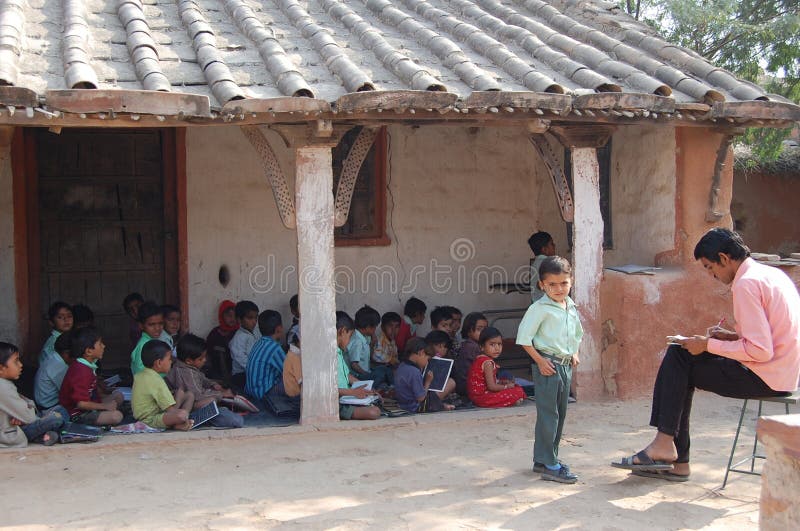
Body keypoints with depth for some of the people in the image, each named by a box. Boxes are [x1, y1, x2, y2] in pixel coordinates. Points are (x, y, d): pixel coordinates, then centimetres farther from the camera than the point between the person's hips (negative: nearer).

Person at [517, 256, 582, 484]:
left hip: (566, 365, 8)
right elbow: (524, 337, -16)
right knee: (548, 415, -7)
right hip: (548, 365, -8)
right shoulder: (540, 308, -13)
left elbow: (577, 333, 27)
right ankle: (548, 465, -3)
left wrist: (574, 354, 13)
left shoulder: (571, 307, 11)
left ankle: (544, 459, 24)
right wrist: (540, 361, -16)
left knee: (560, 414, 13)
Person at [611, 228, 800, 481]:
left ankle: (664, 444, 5)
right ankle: (676, 461, 11)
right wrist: (733, 336, 9)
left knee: (678, 360, -3)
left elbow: (760, 351, -24)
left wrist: (709, 345, -14)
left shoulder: (747, 284, -18)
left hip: (764, 376, -10)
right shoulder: (770, 273, 12)